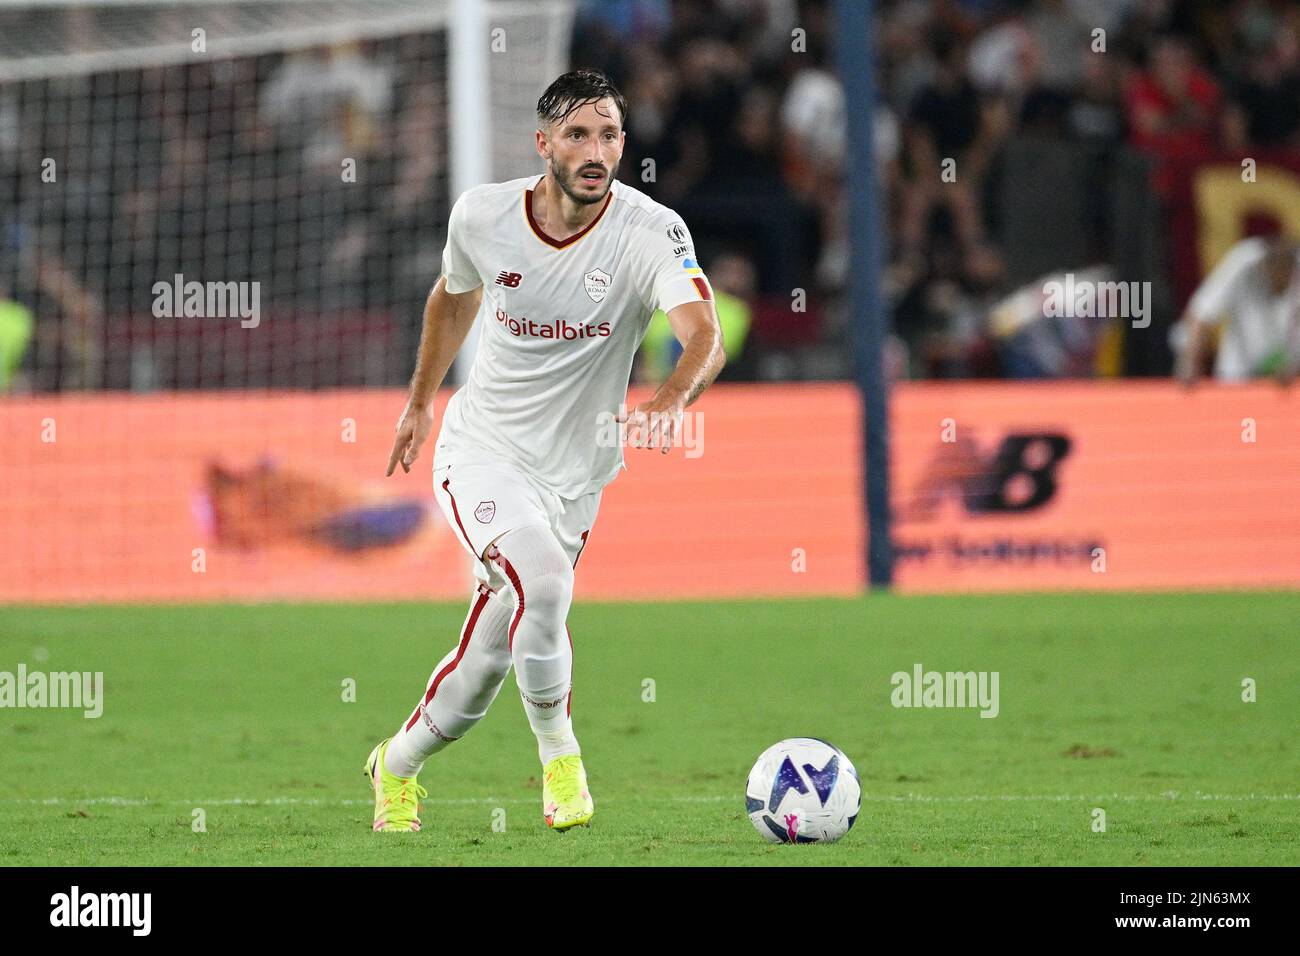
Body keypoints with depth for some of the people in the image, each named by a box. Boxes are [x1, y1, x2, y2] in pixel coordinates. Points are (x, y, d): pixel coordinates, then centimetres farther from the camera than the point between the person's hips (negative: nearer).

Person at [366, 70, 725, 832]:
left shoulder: (651, 232, -18)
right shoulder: (484, 215, -9)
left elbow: (706, 336, -35)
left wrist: (670, 402, -55)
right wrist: (421, 402, 23)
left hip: (572, 476, 1)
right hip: (481, 450, -1)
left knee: (485, 666, 9)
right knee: (543, 582, -29)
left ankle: (398, 767, 38)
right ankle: (560, 756, -8)